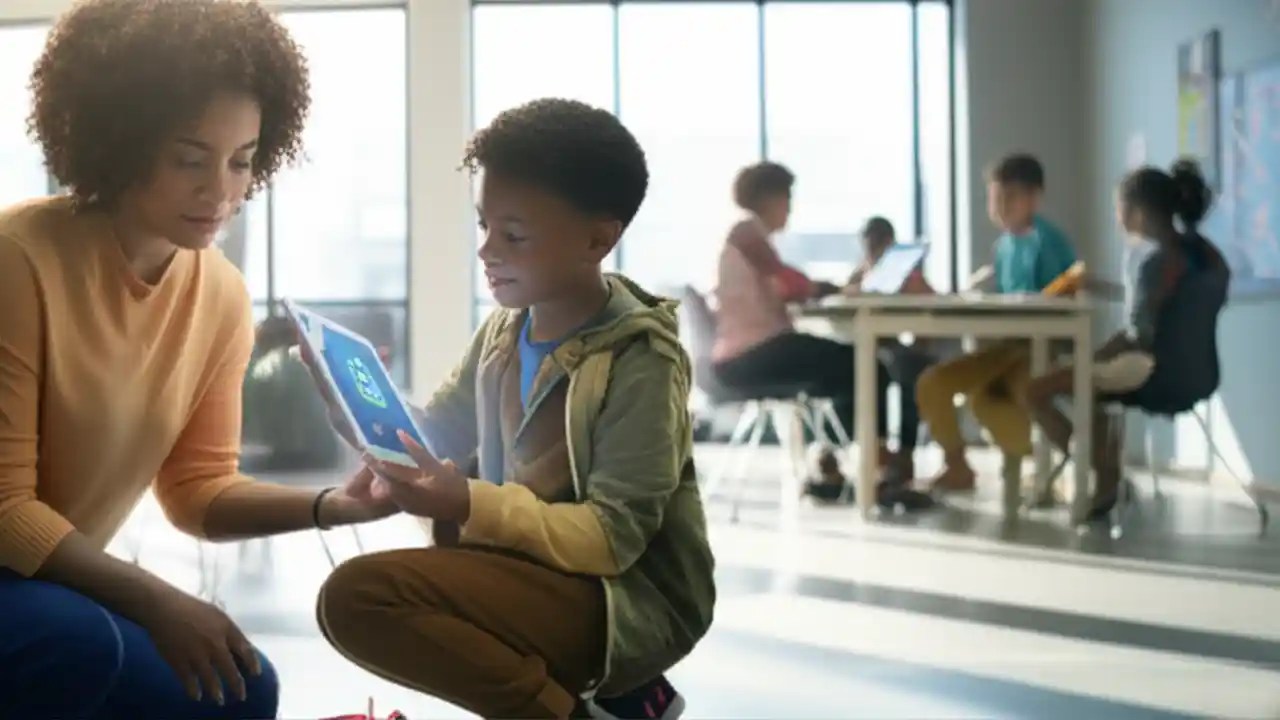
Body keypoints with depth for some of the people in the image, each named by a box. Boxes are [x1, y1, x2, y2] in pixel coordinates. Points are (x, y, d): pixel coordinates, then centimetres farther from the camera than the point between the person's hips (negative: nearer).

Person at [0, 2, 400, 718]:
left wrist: (332, 506, -16)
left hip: (58, 580, 7)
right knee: (79, 642, -34)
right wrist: (154, 600, -29)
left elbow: (199, 489, 2)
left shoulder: (223, 296, -3)